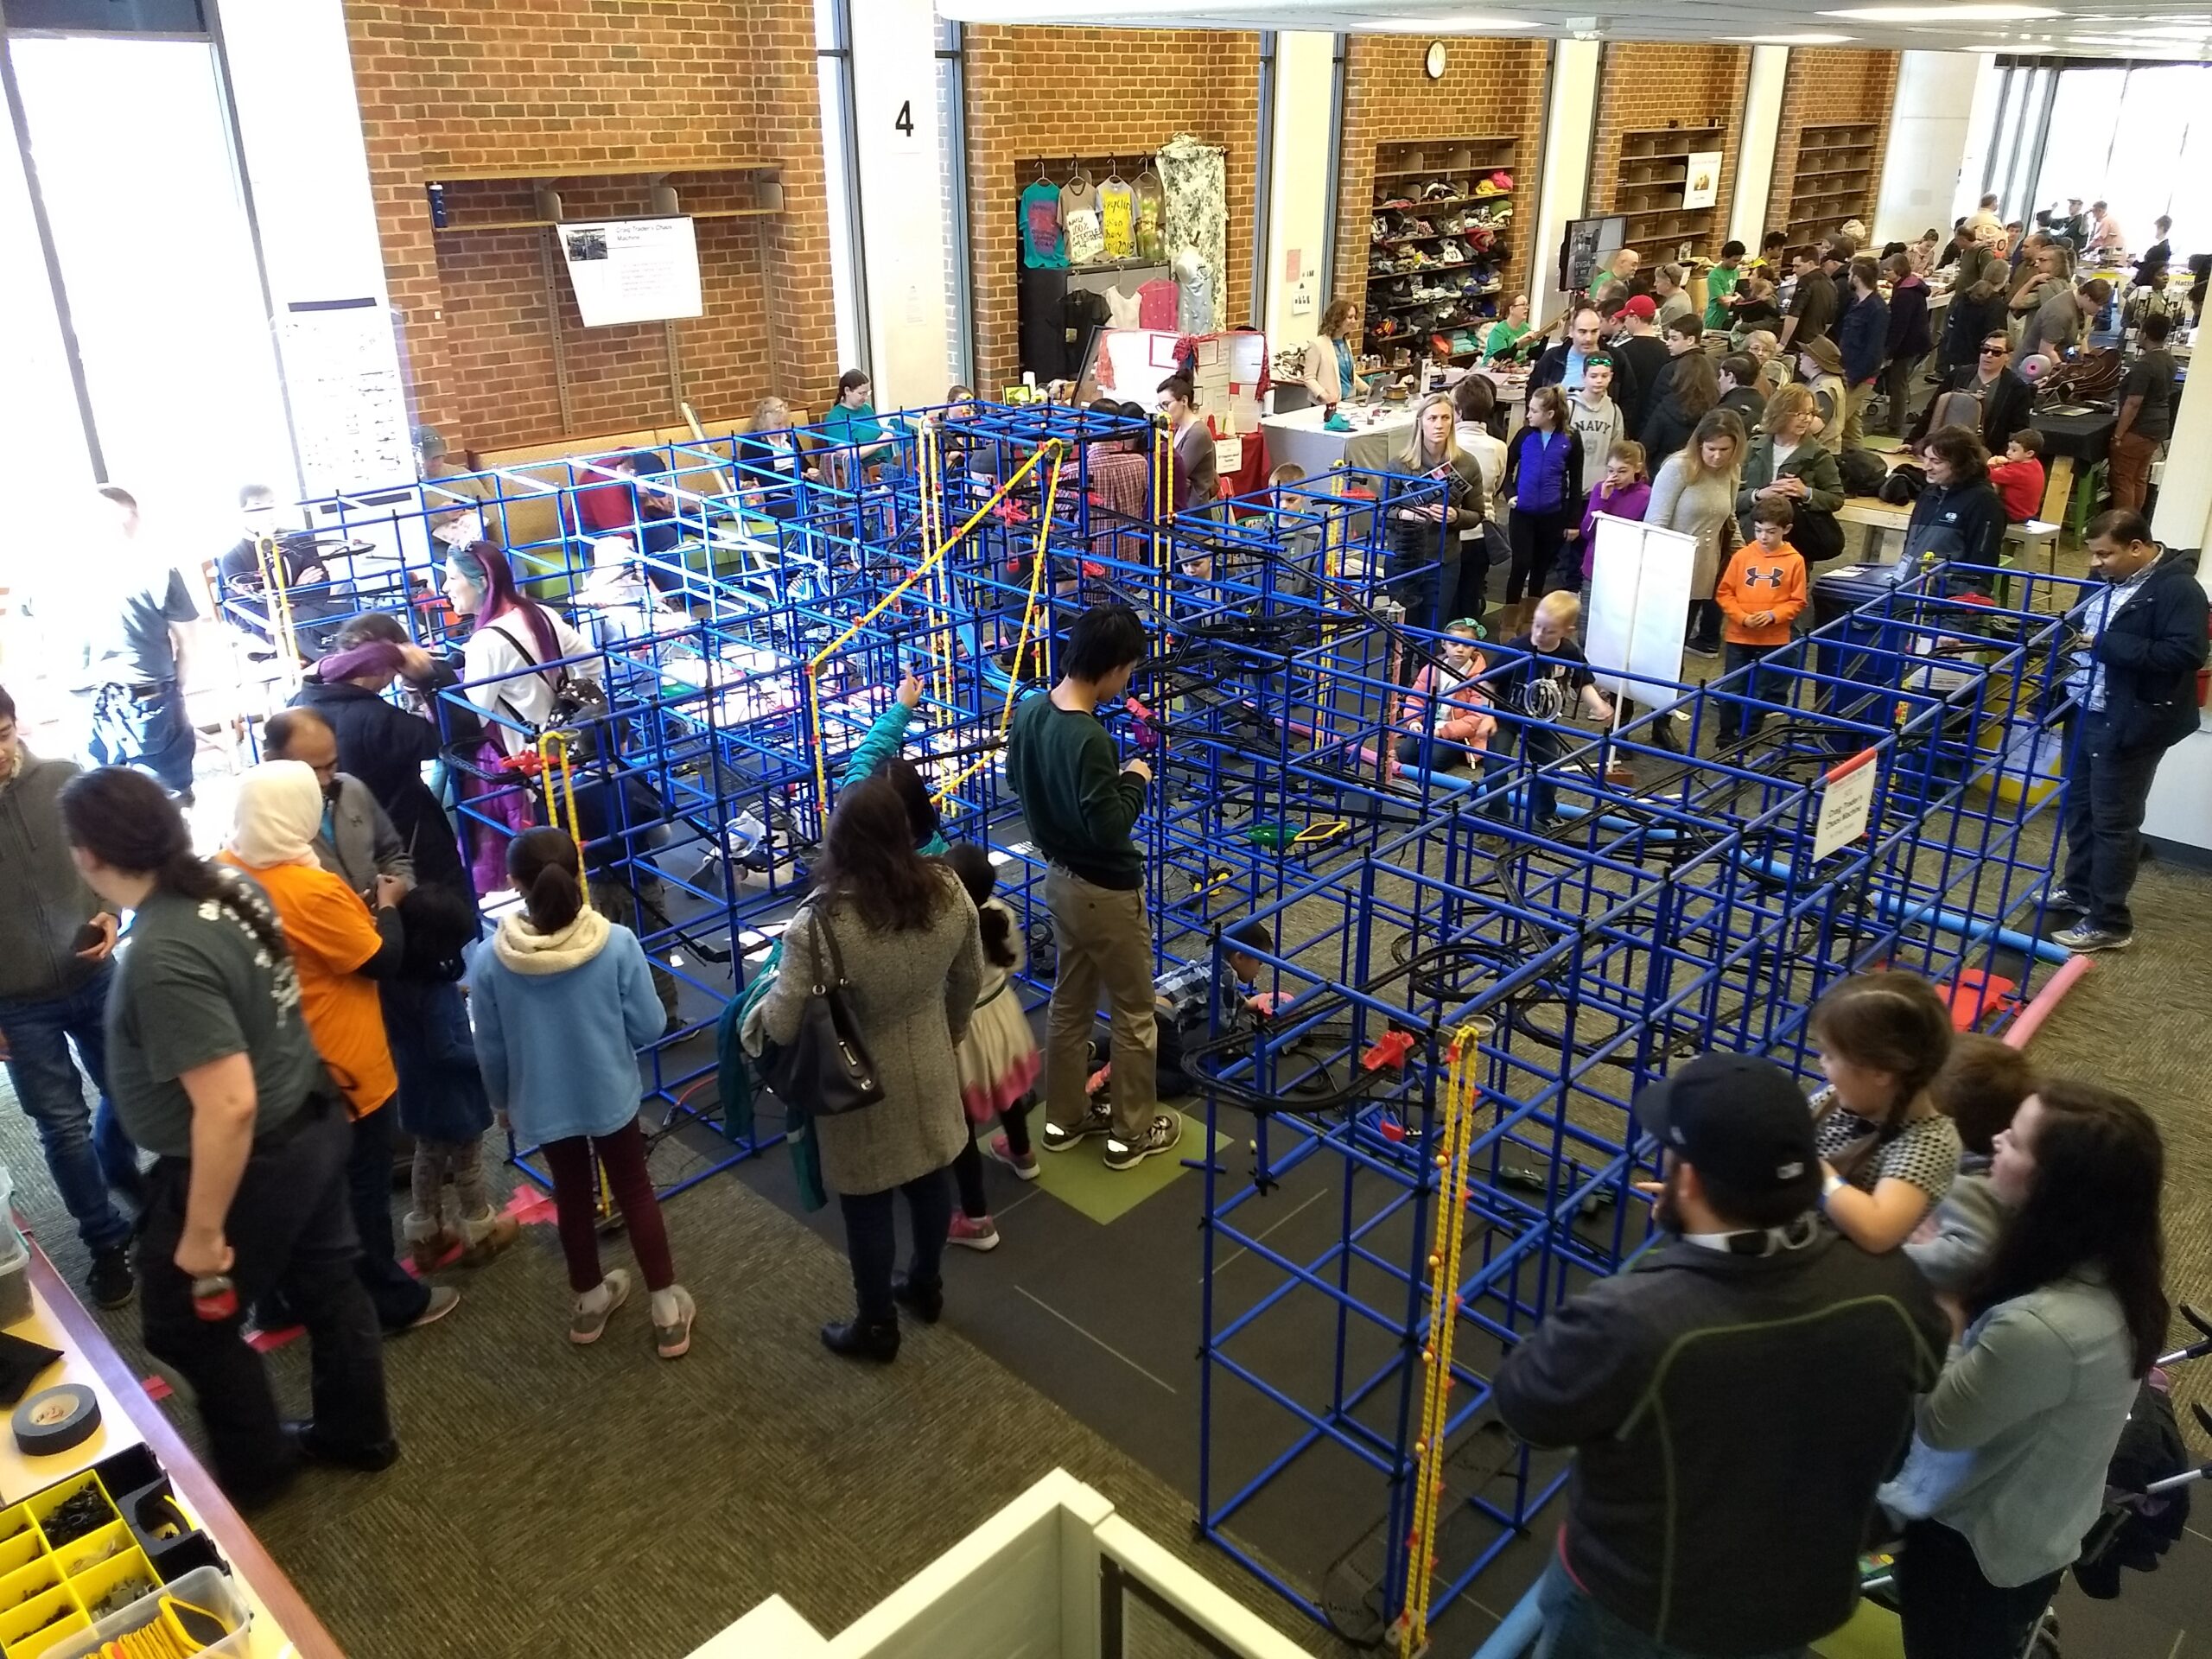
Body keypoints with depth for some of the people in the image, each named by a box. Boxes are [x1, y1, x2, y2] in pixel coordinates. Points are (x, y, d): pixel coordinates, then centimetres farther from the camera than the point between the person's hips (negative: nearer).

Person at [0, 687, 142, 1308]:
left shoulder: (65, 781, -9)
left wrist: (110, 912, -14)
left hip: (95, 977, 3)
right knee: (63, 1126, 5)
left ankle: (119, 1169, 51)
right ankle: (107, 1241, 23)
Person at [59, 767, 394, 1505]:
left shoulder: (163, 957, -31)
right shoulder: (228, 885, -5)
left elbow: (229, 1105, -32)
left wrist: (204, 1232, -21)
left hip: (252, 1160, -8)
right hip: (310, 1123, 8)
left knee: (184, 1323, 17)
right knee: (328, 1287, 23)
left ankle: (255, 1468, 36)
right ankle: (358, 1434, 43)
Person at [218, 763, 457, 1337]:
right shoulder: (314, 892, -29)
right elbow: (383, 961, -18)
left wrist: (355, 911, 8)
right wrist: (388, 905, -3)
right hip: (344, 1069, -7)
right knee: (361, 1190, 9)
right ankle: (390, 1302, 25)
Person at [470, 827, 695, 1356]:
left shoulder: (489, 959, -18)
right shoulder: (617, 943, -21)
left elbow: (490, 1049, -6)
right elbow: (649, 1026, -13)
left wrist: (501, 1100, 12)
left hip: (541, 1103, 1)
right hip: (611, 1094, -1)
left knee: (573, 1197, 21)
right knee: (635, 1192, 16)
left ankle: (590, 1302, 40)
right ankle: (668, 1311, 25)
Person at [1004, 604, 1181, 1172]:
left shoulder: (1029, 711, -4)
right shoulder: (1089, 739, -31)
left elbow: (1018, 781, 12)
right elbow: (1109, 827, -28)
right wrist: (1135, 781, -12)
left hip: (1060, 879, 8)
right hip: (1107, 892, -8)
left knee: (1069, 1005, 21)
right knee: (1133, 1014, 10)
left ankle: (1064, 1118, 35)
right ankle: (1132, 1133, 23)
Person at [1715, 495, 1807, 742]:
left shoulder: (1794, 561, -4)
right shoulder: (1742, 555, -2)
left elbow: (1797, 601, -1)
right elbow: (1724, 592, 0)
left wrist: (1773, 615, -17)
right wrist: (1742, 617, -13)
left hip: (1773, 640, 0)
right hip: (1738, 636, 1)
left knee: (1761, 692, 9)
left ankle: (1748, 738, 21)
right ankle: (1727, 737, 17)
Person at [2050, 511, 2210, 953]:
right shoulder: (2107, 581, 10)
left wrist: (2109, 645, -26)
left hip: (2130, 725, -8)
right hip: (2085, 715, 8)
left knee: (2114, 821, -1)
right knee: (2079, 807, 19)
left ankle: (2109, 923, 9)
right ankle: (2078, 890, 37)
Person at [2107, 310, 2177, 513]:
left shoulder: (2144, 365, -21)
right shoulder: (2169, 360, 8)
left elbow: (2133, 404, -23)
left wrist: (2118, 435, -19)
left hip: (2140, 430, -9)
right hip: (2159, 427, 9)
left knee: (2122, 479, -3)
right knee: (2140, 478, 15)